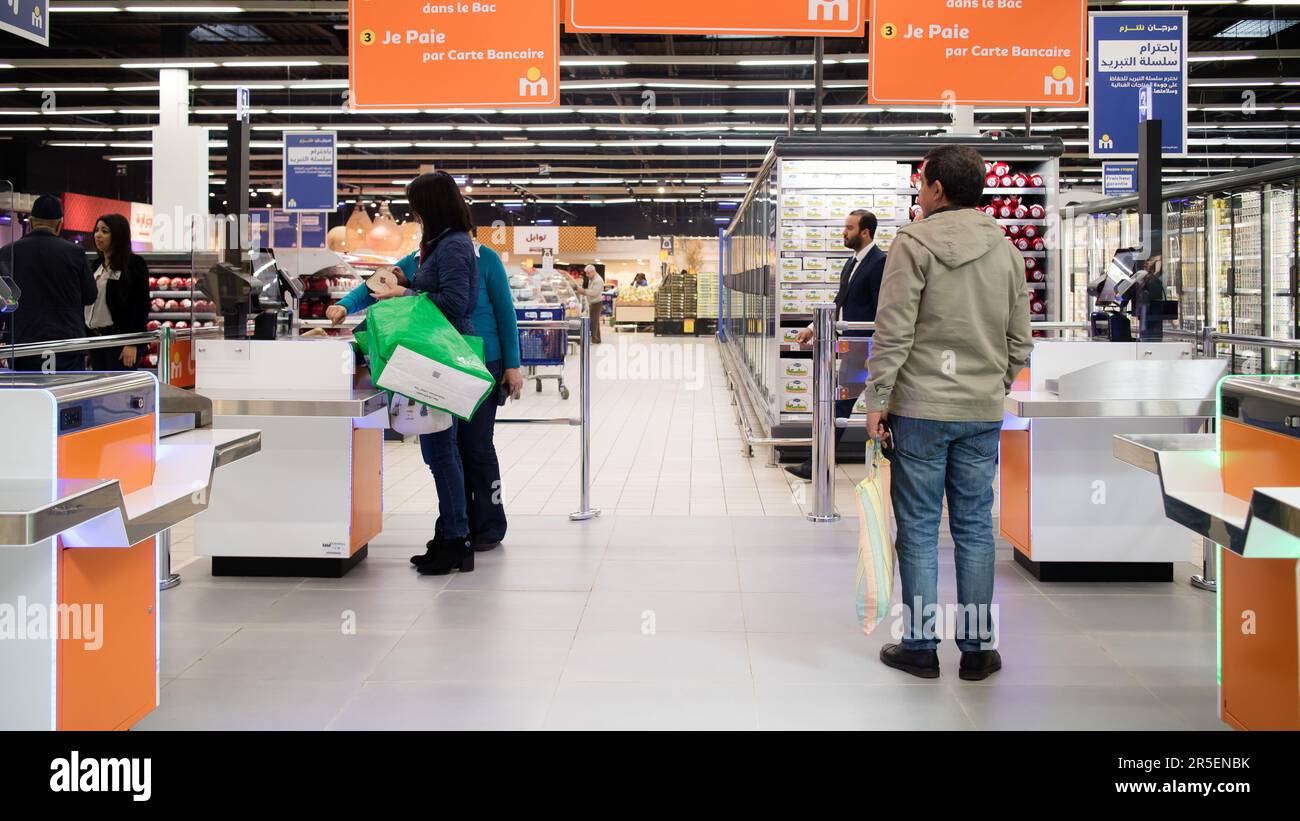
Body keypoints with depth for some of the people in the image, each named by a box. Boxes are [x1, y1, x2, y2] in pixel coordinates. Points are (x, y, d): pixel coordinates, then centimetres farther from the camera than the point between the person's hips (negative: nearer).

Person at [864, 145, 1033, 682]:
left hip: (920, 408, -4)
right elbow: (1020, 341, 11)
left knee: (919, 529, 4)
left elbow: (893, 333, -12)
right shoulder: (1006, 250, 9)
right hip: (983, 413, 5)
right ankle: (978, 647, 15)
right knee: (975, 528, 10)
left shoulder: (915, 244, -8)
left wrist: (876, 401, -6)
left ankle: (920, 646, 10)